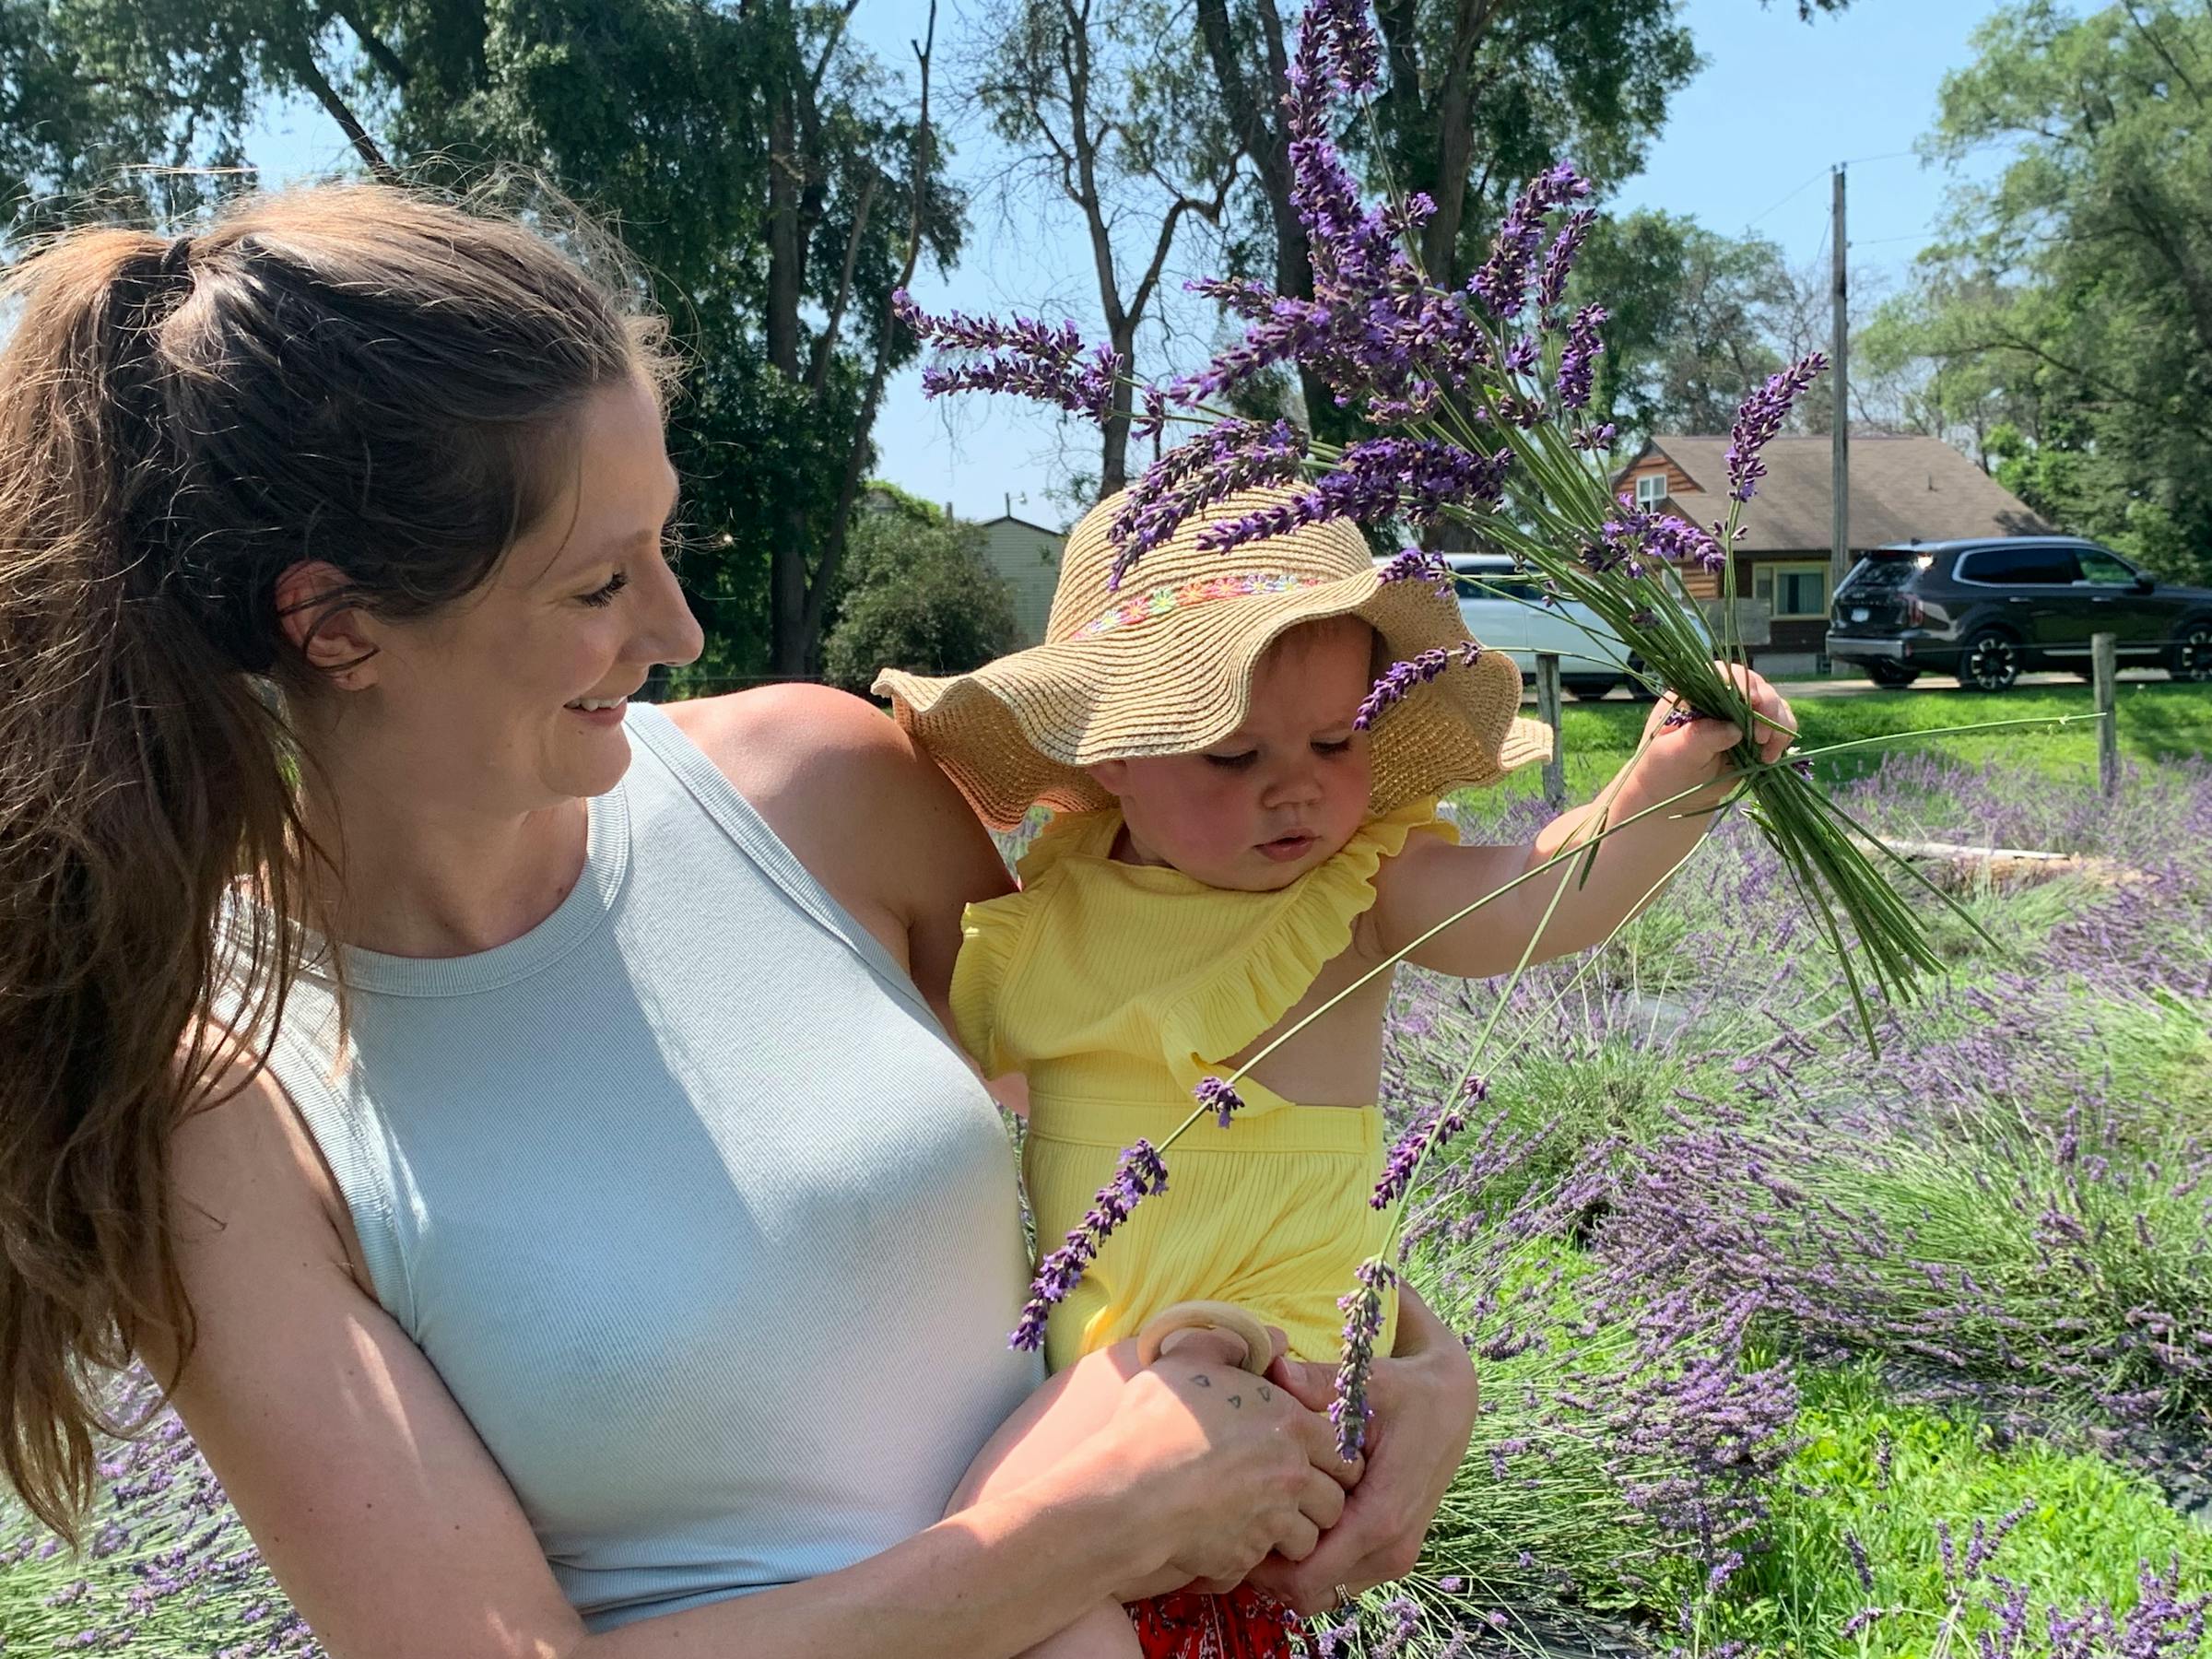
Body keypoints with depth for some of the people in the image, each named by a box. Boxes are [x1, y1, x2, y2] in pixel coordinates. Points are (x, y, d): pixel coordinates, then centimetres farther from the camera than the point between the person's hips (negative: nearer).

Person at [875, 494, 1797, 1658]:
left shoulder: (1359, 885, -9)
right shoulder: (1039, 925, 2)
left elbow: (1532, 902, -26)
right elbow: (935, 1061, 18)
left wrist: (1664, 786, -40)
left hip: (1276, 1344, -5)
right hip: (1096, 1345, 6)